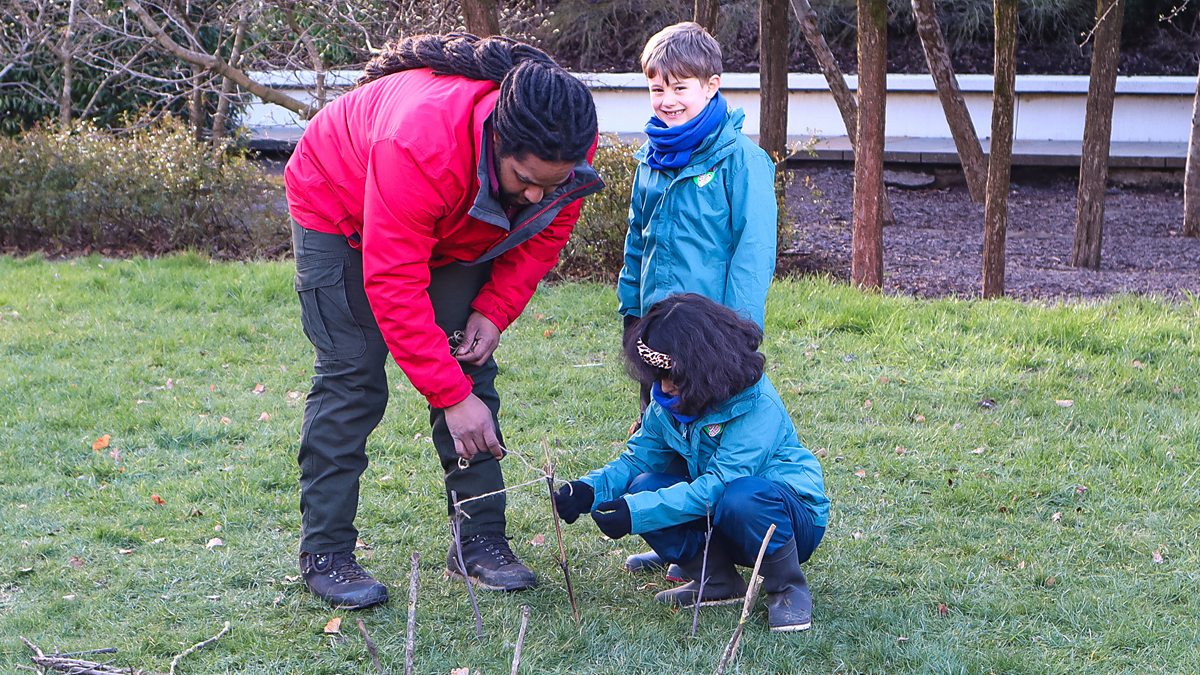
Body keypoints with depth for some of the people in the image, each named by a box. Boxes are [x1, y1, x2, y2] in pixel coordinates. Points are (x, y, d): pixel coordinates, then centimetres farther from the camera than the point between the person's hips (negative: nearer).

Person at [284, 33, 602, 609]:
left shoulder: (564, 150, -28)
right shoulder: (420, 146, -46)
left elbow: (544, 235, -7)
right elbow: (394, 285, -41)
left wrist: (494, 311, -20)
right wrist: (451, 397, -39)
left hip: (452, 230, 5)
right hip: (341, 211, -5)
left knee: (470, 371, -2)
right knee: (351, 378, -11)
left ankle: (482, 540, 6)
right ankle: (325, 554, -3)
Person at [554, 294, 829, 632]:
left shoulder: (756, 403, -27)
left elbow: (717, 487, -33)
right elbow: (637, 458, 0)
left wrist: (637, 512, -36)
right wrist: (589, 489, -21)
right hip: (718, 516, 7)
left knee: (740, 498, -40)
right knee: (643, 486, -16)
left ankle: (788, 589, -13)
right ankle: (717, 581, -2)